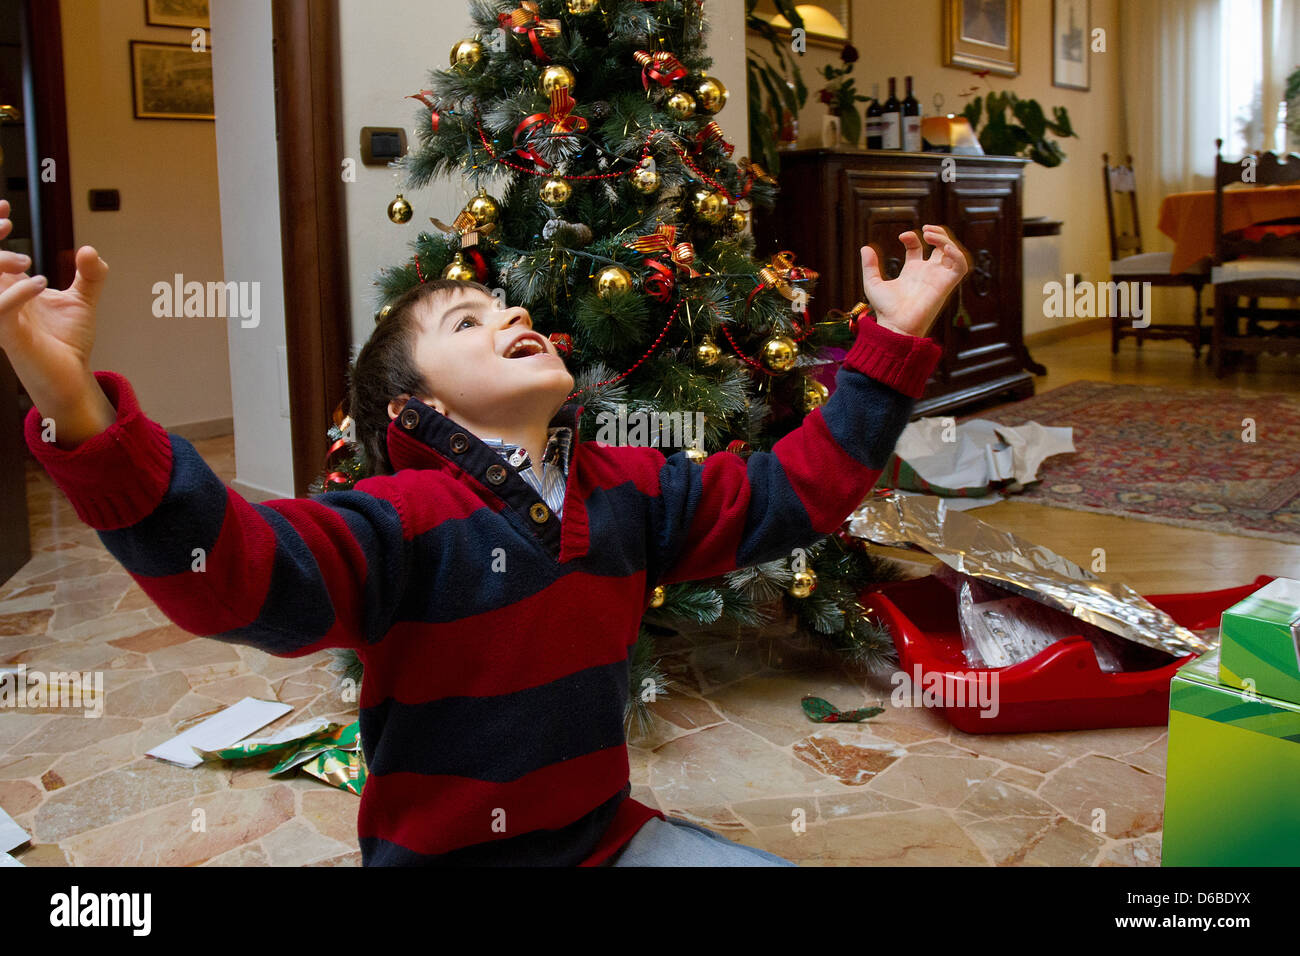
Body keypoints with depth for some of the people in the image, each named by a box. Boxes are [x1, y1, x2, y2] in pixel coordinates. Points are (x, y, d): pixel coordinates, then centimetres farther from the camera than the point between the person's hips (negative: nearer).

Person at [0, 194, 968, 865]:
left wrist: (896, 339, 2)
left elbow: (795, 487, 4)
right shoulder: (404, 523, -20)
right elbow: (236, 570, -37)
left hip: (606, 833, 6)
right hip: (444, 852, -5)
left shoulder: (629, 491, 0)